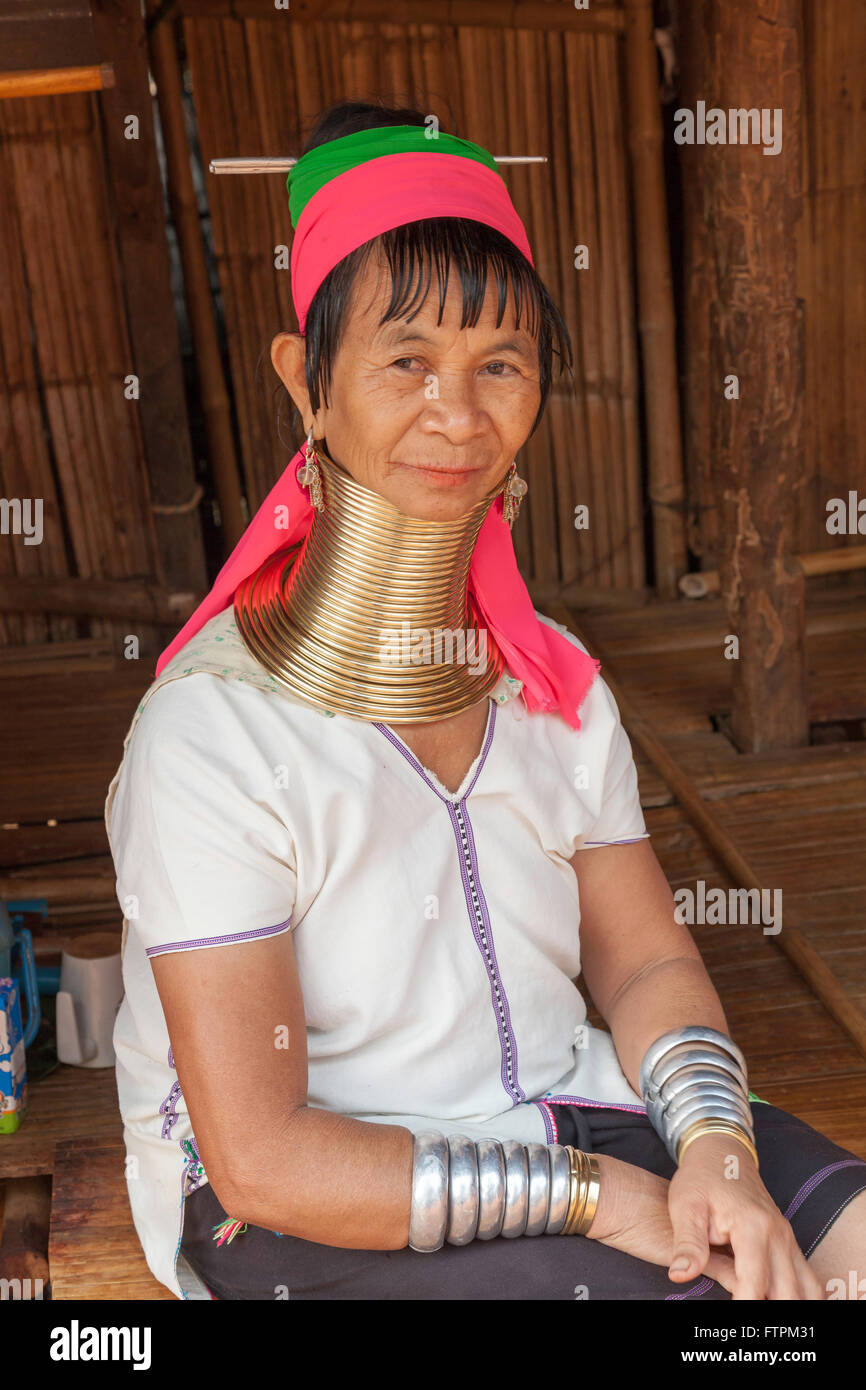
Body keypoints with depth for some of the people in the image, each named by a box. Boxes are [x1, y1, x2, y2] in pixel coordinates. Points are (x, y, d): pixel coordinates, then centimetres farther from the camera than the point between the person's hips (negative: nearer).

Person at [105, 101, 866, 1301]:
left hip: (554, 1116, 5)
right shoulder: (211, 731, -20)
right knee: (688, 1293, -24)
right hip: (298, 1210, -5)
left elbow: (647, 963, 3)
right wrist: (592, 1192, -20)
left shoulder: (556, 685, 1)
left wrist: (716, 1145, -17)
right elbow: (259, 1154, -19)